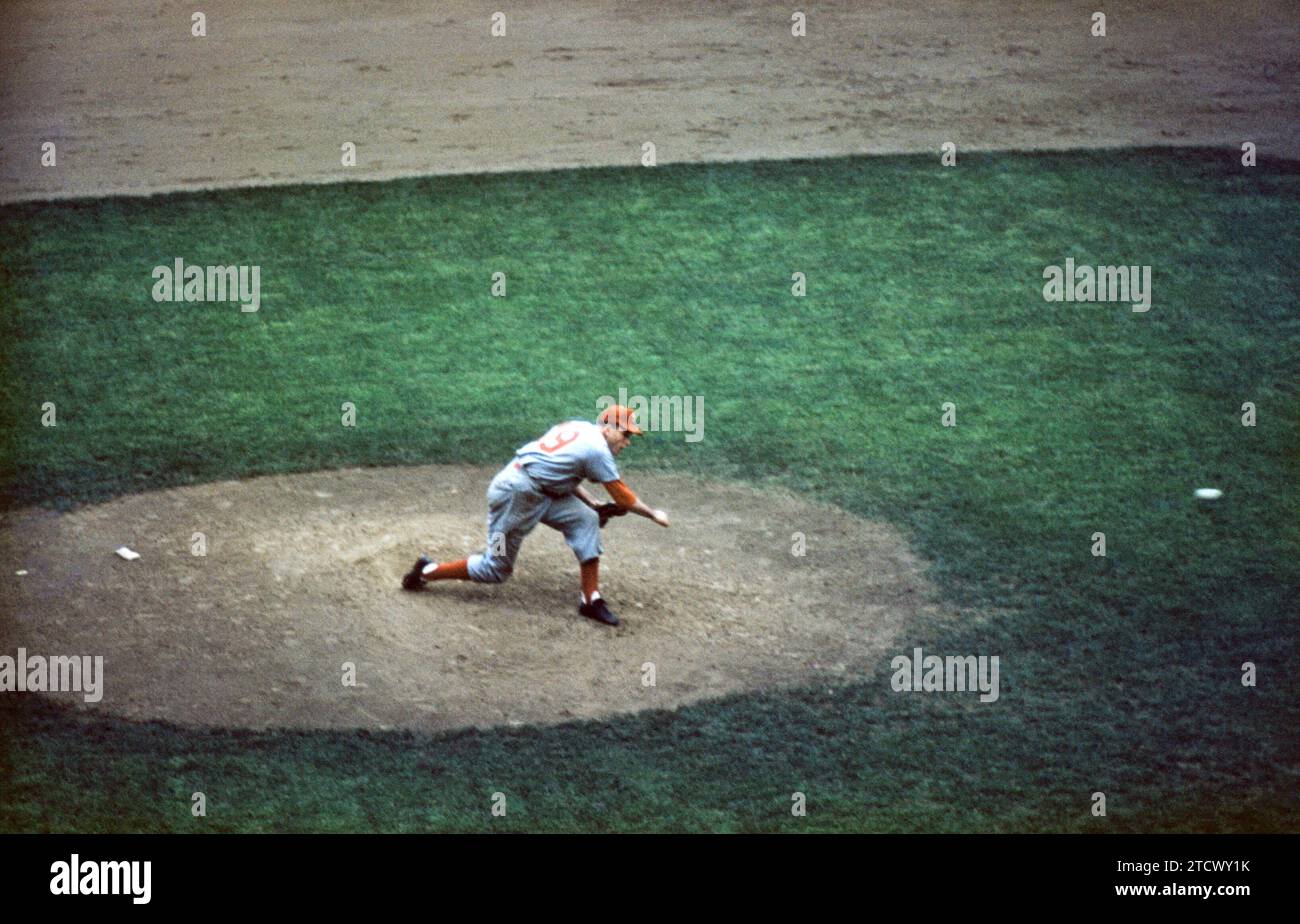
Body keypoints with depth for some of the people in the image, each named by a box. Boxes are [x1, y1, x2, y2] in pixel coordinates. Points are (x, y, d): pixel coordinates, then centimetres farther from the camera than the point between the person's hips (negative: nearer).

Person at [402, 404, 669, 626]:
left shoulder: (576, 427, 11)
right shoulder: (597, 448, -14)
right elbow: (622, 497, -8)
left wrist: (593, 504, 16)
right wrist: (653, 515, 5)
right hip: (516, 494, -9)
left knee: (585, 519, 0)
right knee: (496, 569, 3)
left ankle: (591, 599, 0)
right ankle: (427, 572, 15)